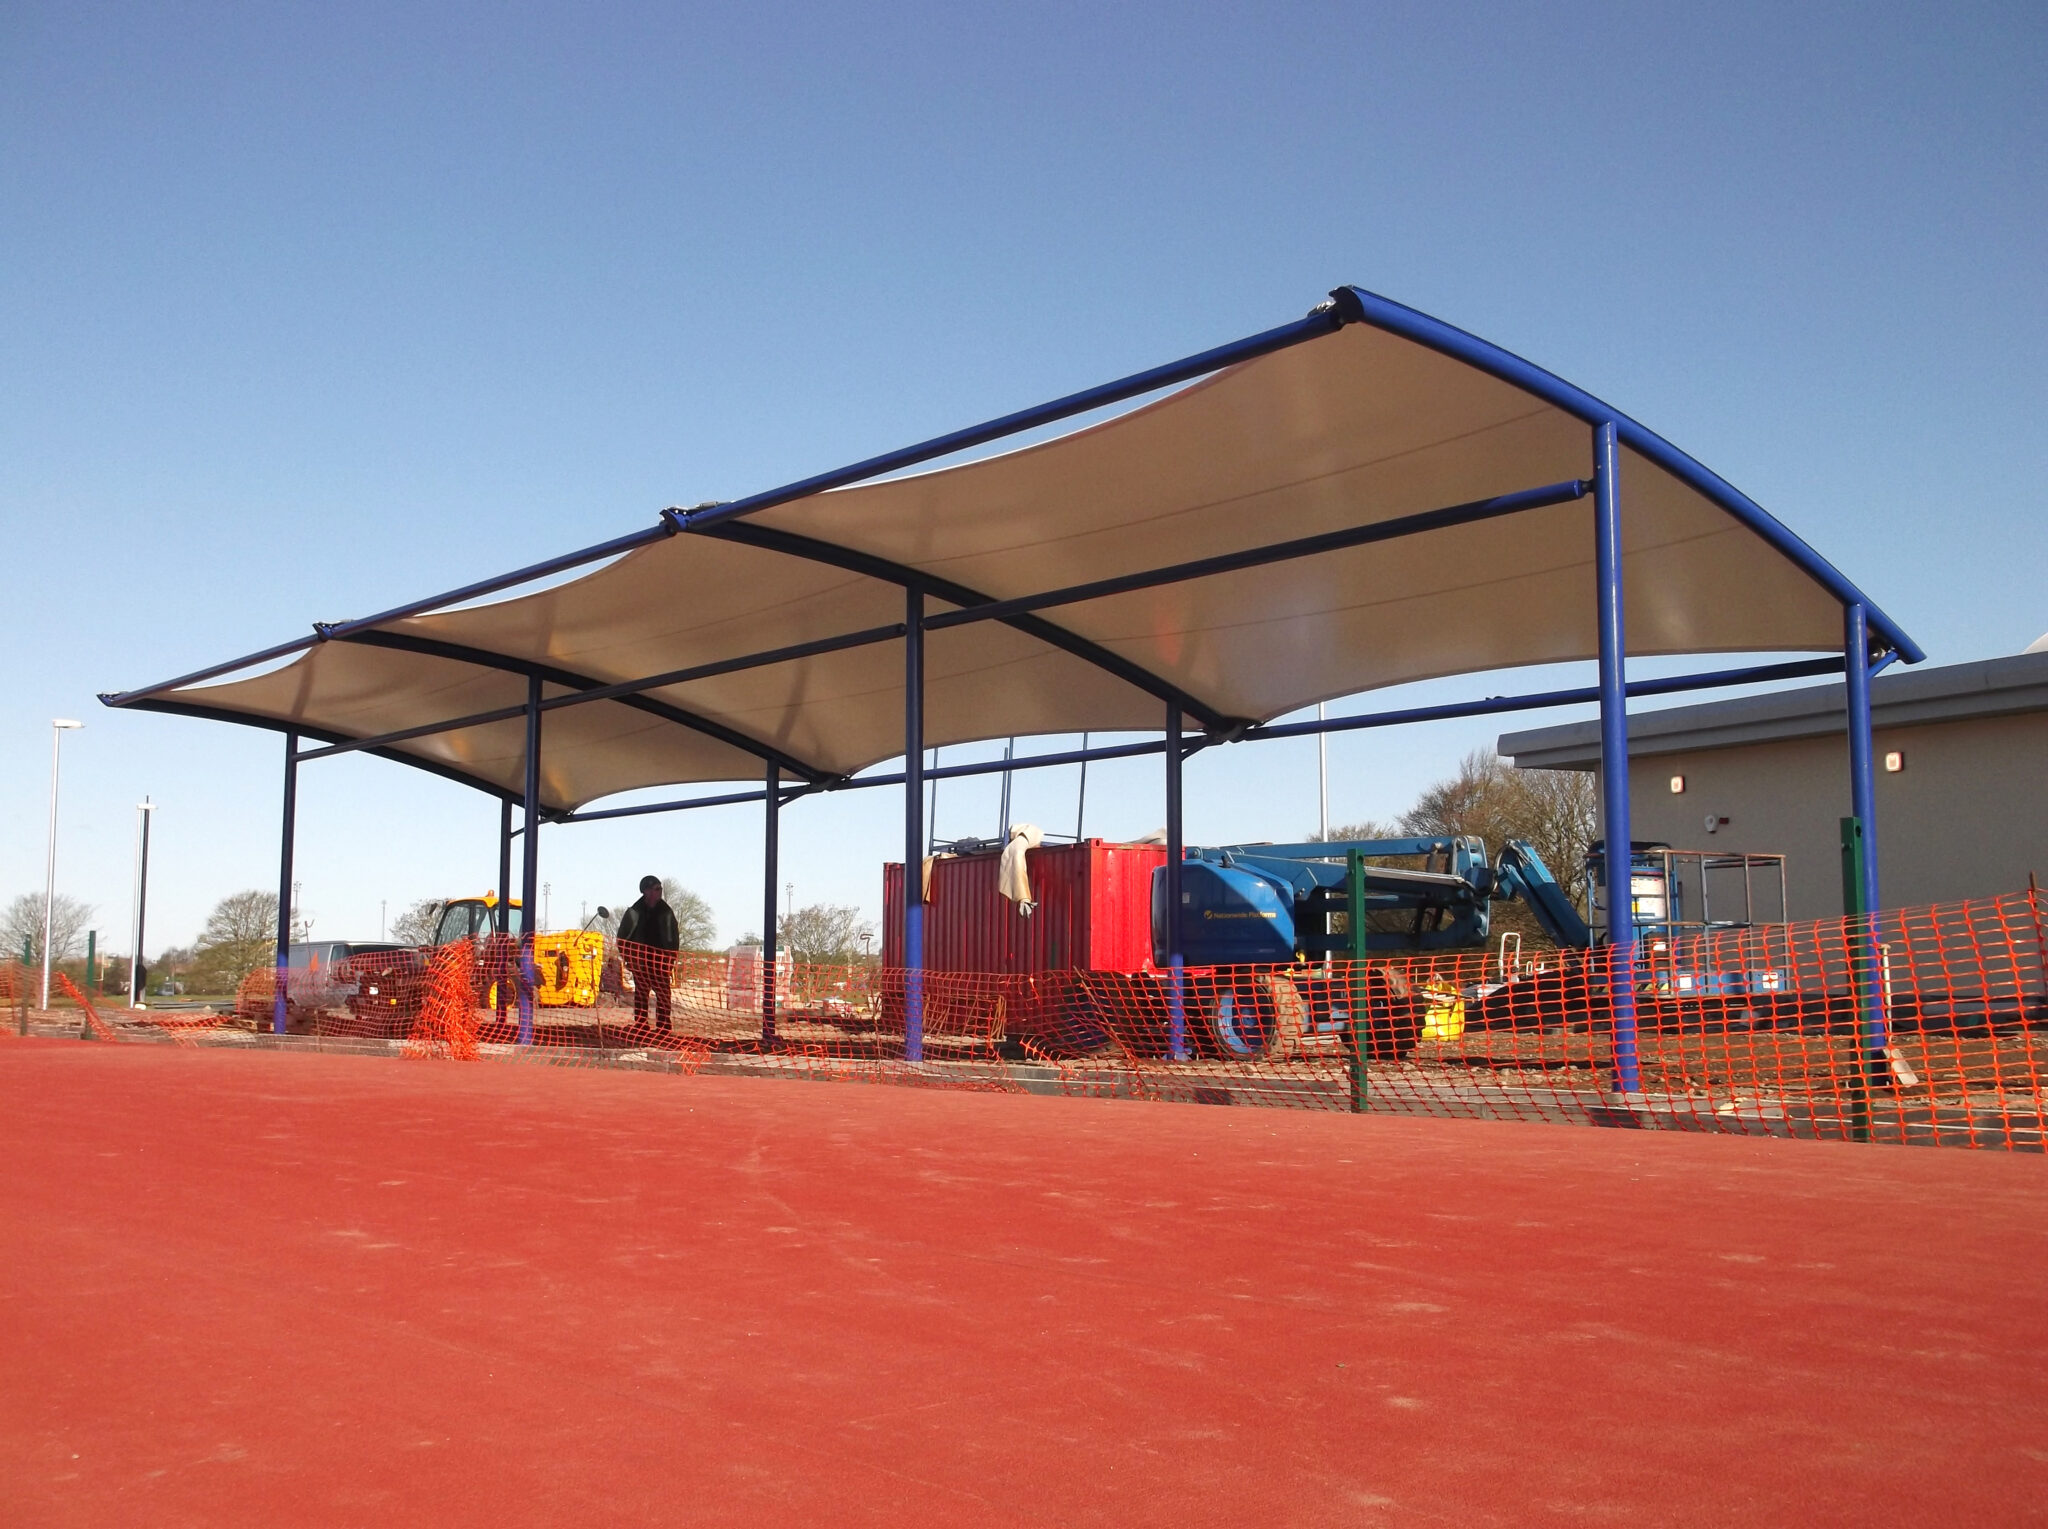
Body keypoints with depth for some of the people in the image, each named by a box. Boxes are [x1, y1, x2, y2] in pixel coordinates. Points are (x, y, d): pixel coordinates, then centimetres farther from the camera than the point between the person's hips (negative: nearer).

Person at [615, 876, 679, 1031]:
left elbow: (674, 937, 10)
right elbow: (623, 936, 7)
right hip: (640, 961, -1)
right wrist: (627, 958, 0)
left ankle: (664, 1025, 2)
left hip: (661, 961, 1)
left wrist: (671, 960, 2)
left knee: (663, 994, -2)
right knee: (640, 994, 2)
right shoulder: (633, 912, 1)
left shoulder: (666, 912, 6)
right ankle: (640, 1026, 6)